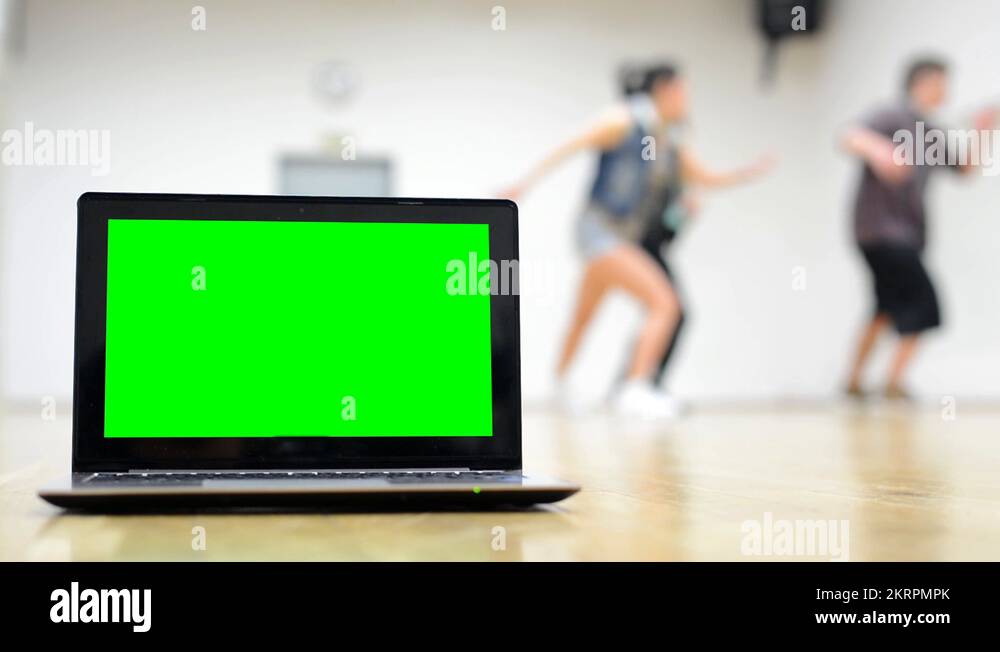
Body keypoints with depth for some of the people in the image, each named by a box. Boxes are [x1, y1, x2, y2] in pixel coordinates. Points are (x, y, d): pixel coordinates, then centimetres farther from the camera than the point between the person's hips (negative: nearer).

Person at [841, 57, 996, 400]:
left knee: (889, 308, 19)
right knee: (923, 305, -14)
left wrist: (981, 134, 3)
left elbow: (965, 169, 19)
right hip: (882, 229, -10)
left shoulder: (930, 134, 15)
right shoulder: (893, 117, -10)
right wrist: (878, 150, -44)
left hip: (906, 235, 10)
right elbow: (850, 137, -25)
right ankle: (894, 382, -11)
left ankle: (854, 380, 29)